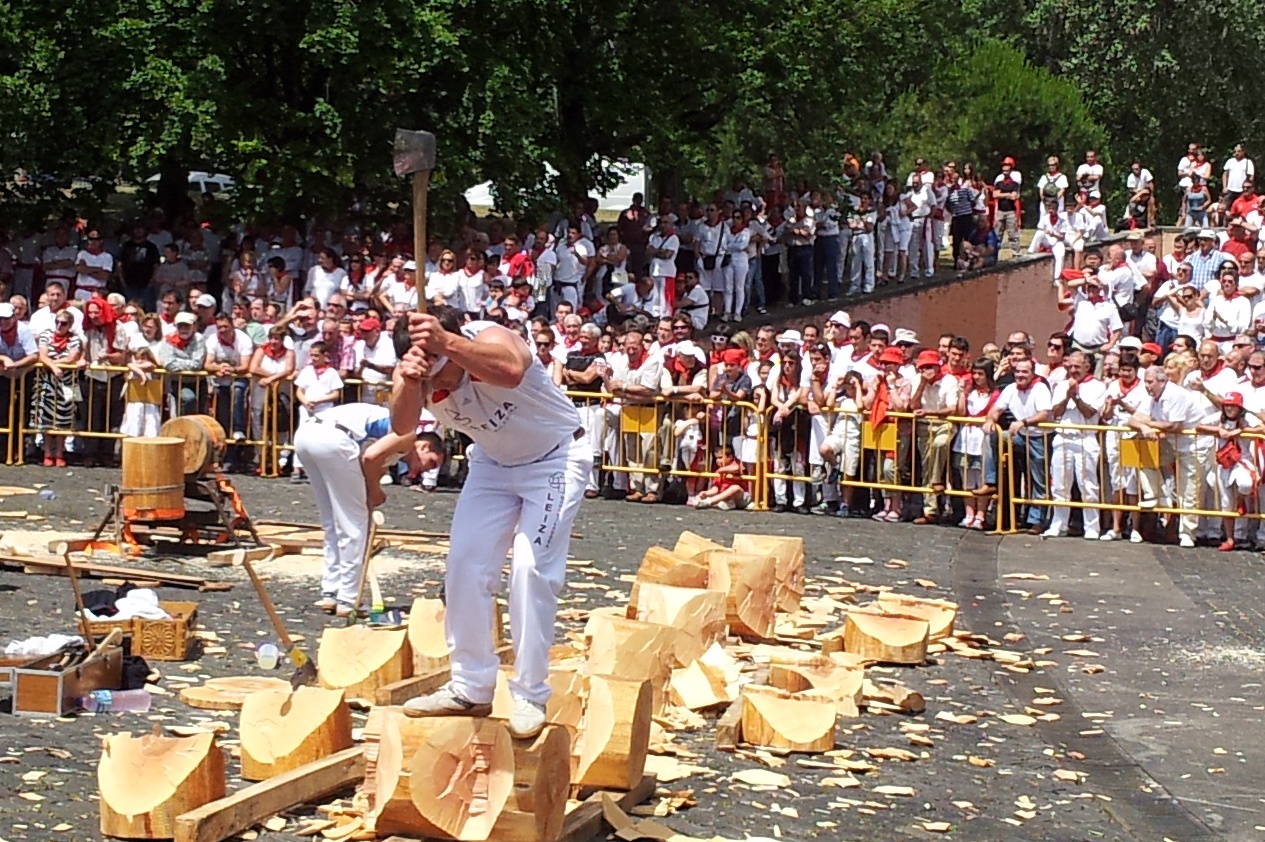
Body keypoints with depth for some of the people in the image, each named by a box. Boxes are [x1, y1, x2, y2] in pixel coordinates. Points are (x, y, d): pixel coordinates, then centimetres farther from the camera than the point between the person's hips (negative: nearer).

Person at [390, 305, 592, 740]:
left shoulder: (490, 339, -35)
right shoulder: (420, 371, -19)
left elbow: (511, 370, -61)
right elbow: (402, 423, -38)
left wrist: (445, 343, -75)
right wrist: (408, 383, -59)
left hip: (554, 460, -6)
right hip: (493, 463, 6)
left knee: (531, 567, -16)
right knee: (465, 564, -1)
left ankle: (530, 696, -6)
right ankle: (471, 688, 12)